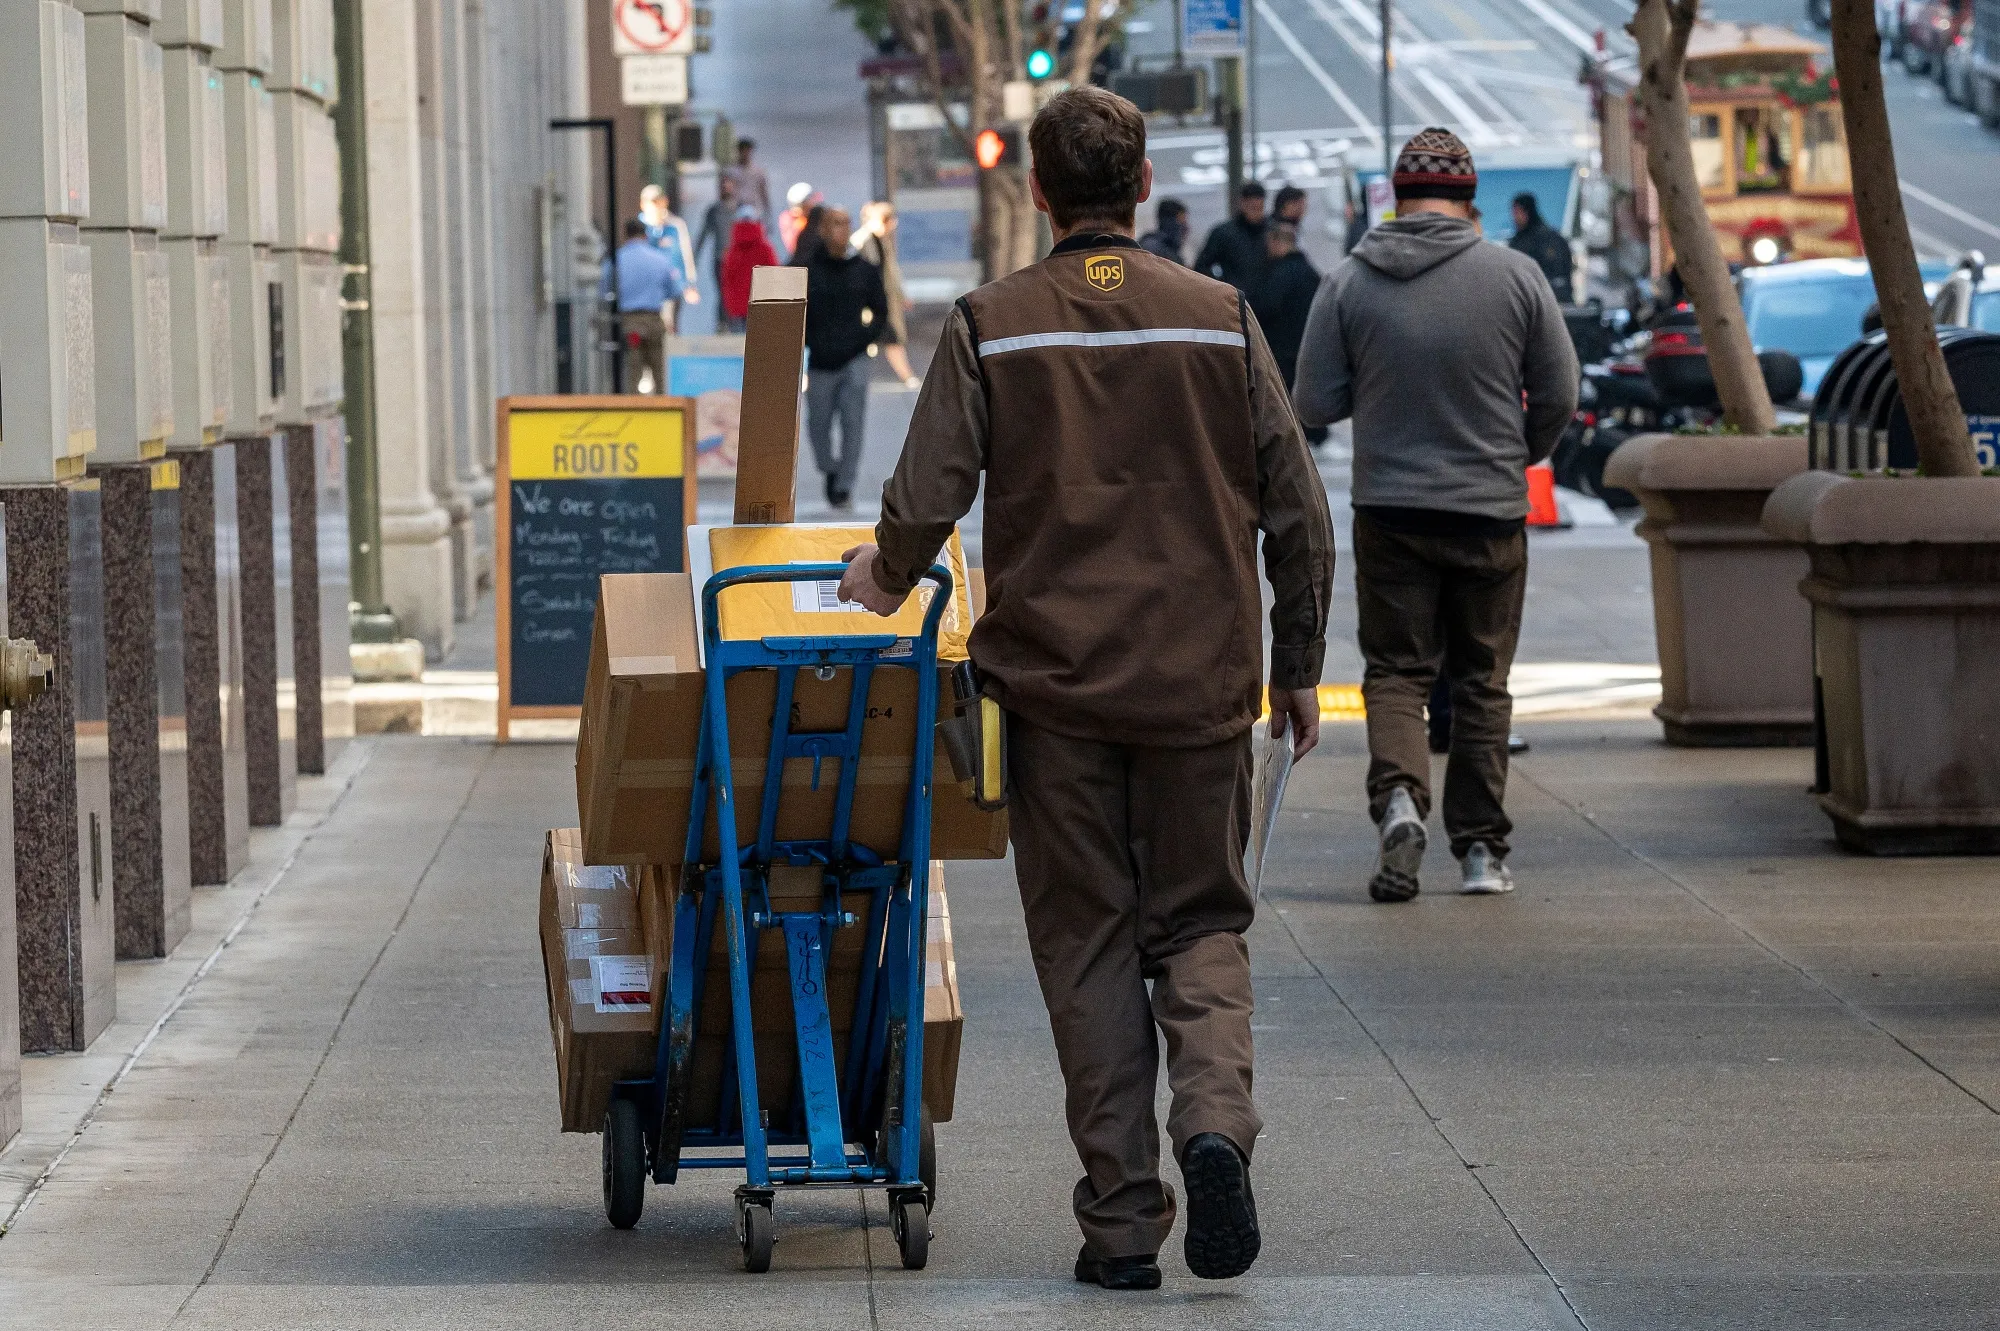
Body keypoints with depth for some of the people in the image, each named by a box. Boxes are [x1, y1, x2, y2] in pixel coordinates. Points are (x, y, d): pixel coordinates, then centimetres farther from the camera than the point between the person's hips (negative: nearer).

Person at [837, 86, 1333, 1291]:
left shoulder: (991, 327, -3)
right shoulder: (1222, 319, 1)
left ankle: (1122, 1218, 4)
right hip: (1199, 688, 1)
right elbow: (1297, 514, 2)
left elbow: (926, 501, -8)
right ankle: (1216, 1120, -15)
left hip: (1056, 686, -1)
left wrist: (887, 578, 14)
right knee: (1200, 922, 12)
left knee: (1088, 943, 7)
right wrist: (1298, 669, 12)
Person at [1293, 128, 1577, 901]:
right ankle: (1481, 850, 11)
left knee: (1395, 670, 7)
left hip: (1389, 511, 0)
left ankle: (1399, 796, -19)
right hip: (1491, 515, 0)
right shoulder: (1514, 276, -5)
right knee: (1481, 681, 10)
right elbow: (1559, 395, 1)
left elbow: (1313, 405, -2)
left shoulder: (1348, 283, -4)